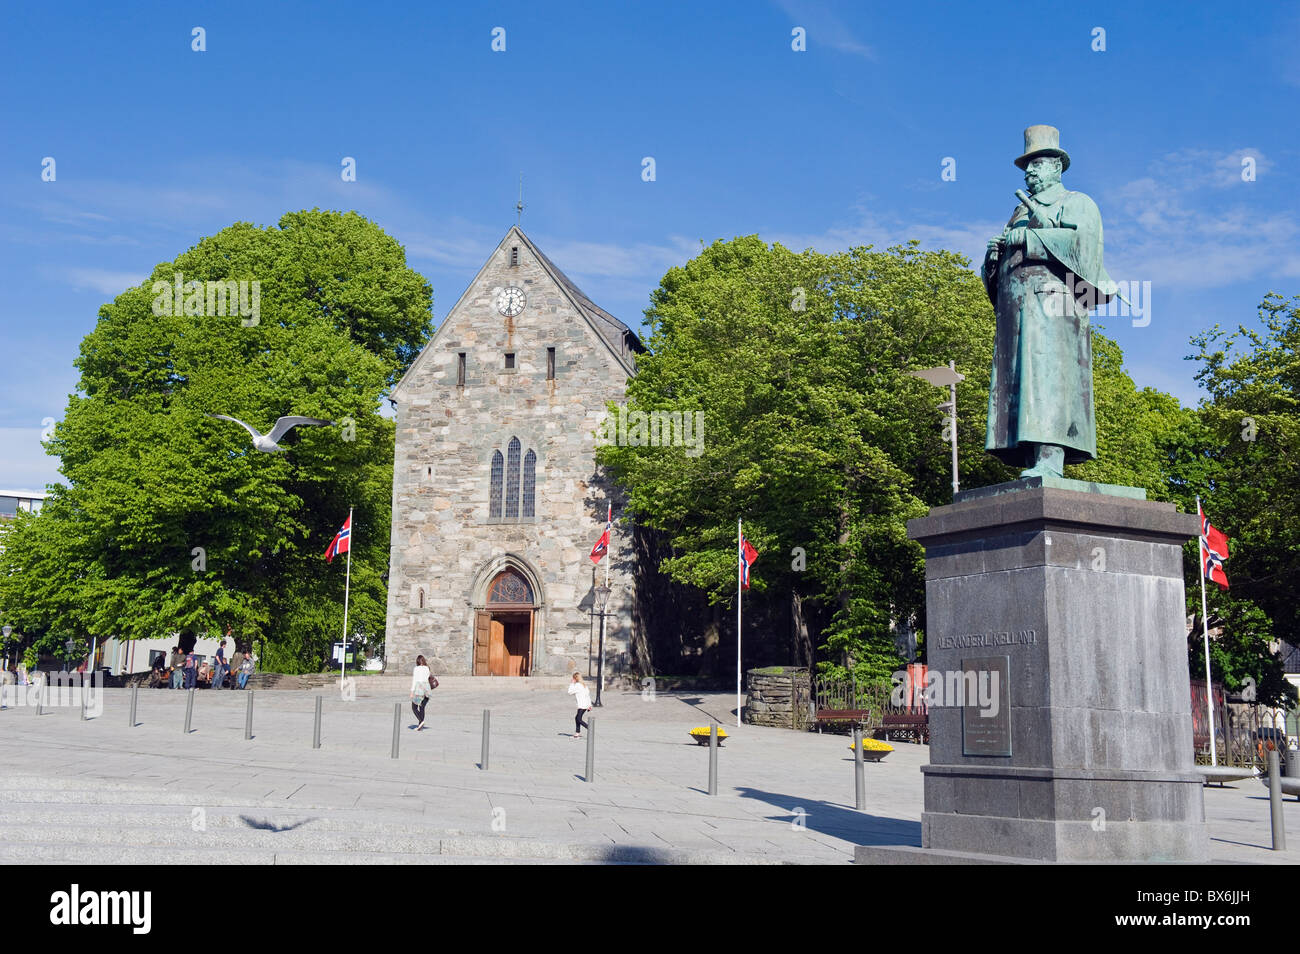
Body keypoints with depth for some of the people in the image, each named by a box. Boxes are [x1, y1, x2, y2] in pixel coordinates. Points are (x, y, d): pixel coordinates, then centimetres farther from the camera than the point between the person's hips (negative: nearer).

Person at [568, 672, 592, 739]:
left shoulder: (577, 685, -10)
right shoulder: (584, 685, 16)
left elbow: (570, 692, -2)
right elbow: (588, 695, 18)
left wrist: (572, 684, 5)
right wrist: (590, 705, 21)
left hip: (582, 705, -9)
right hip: (586, 705, 9)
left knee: (579, 719, -6)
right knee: (577, 718, 15)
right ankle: (577, 733, 16)